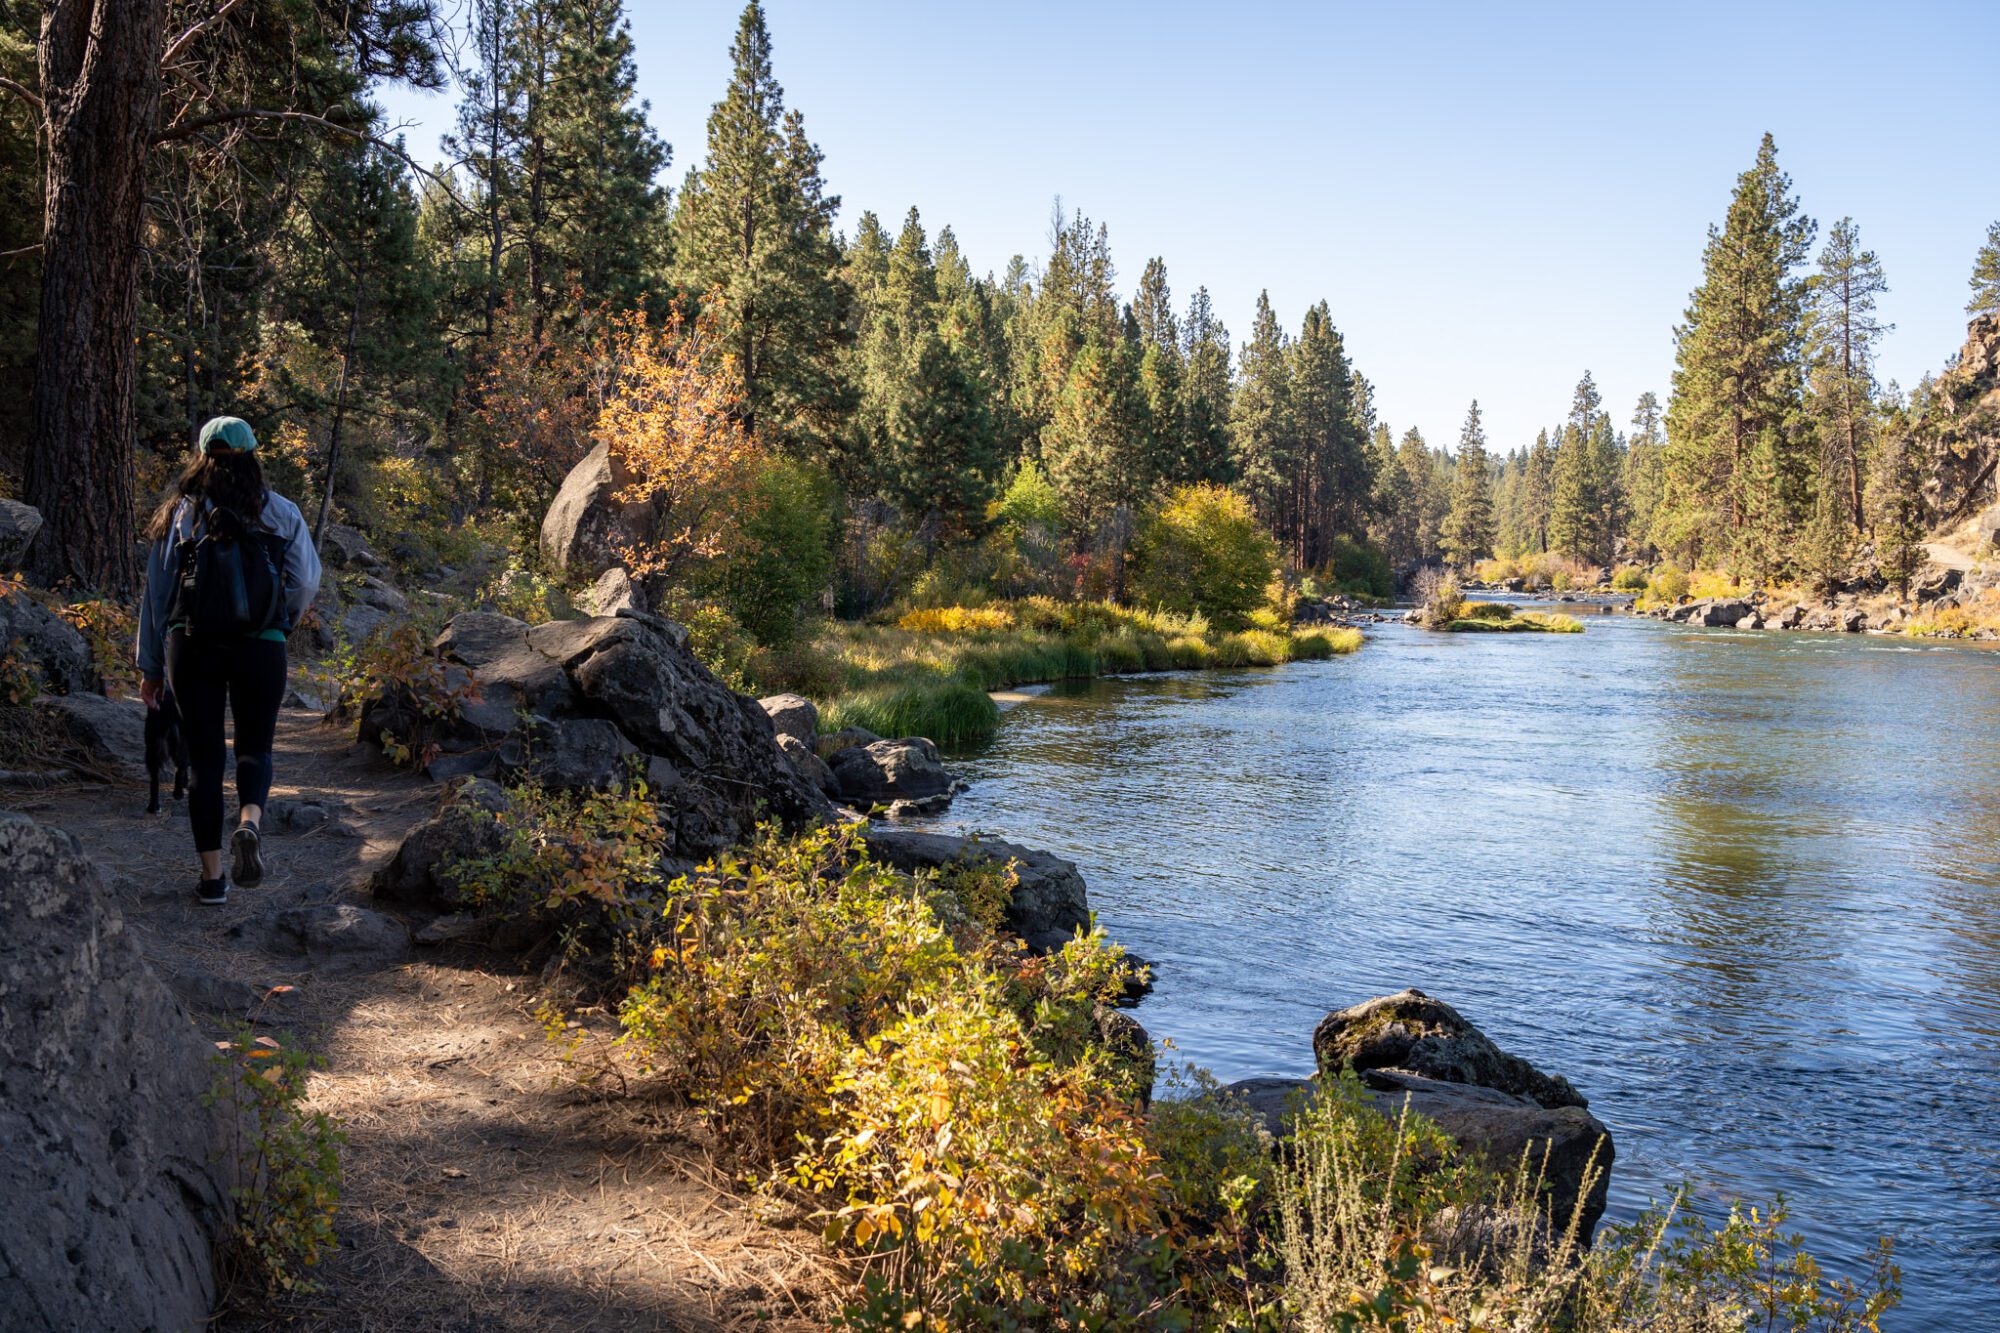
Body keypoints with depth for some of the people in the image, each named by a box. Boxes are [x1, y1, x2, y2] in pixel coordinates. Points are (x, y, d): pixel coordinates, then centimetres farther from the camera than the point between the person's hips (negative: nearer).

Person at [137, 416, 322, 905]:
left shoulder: (179, 513, 3)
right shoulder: (281, 512, 2)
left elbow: (156, 591, 5)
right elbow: (307, 581, 3)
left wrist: (150, 665, 12)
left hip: (191, 647, 0)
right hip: (260, 647, 0)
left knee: (204, 757, 8)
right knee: (255, 747, 16)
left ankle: (212, 876, 10)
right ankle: (250, 824, -15)